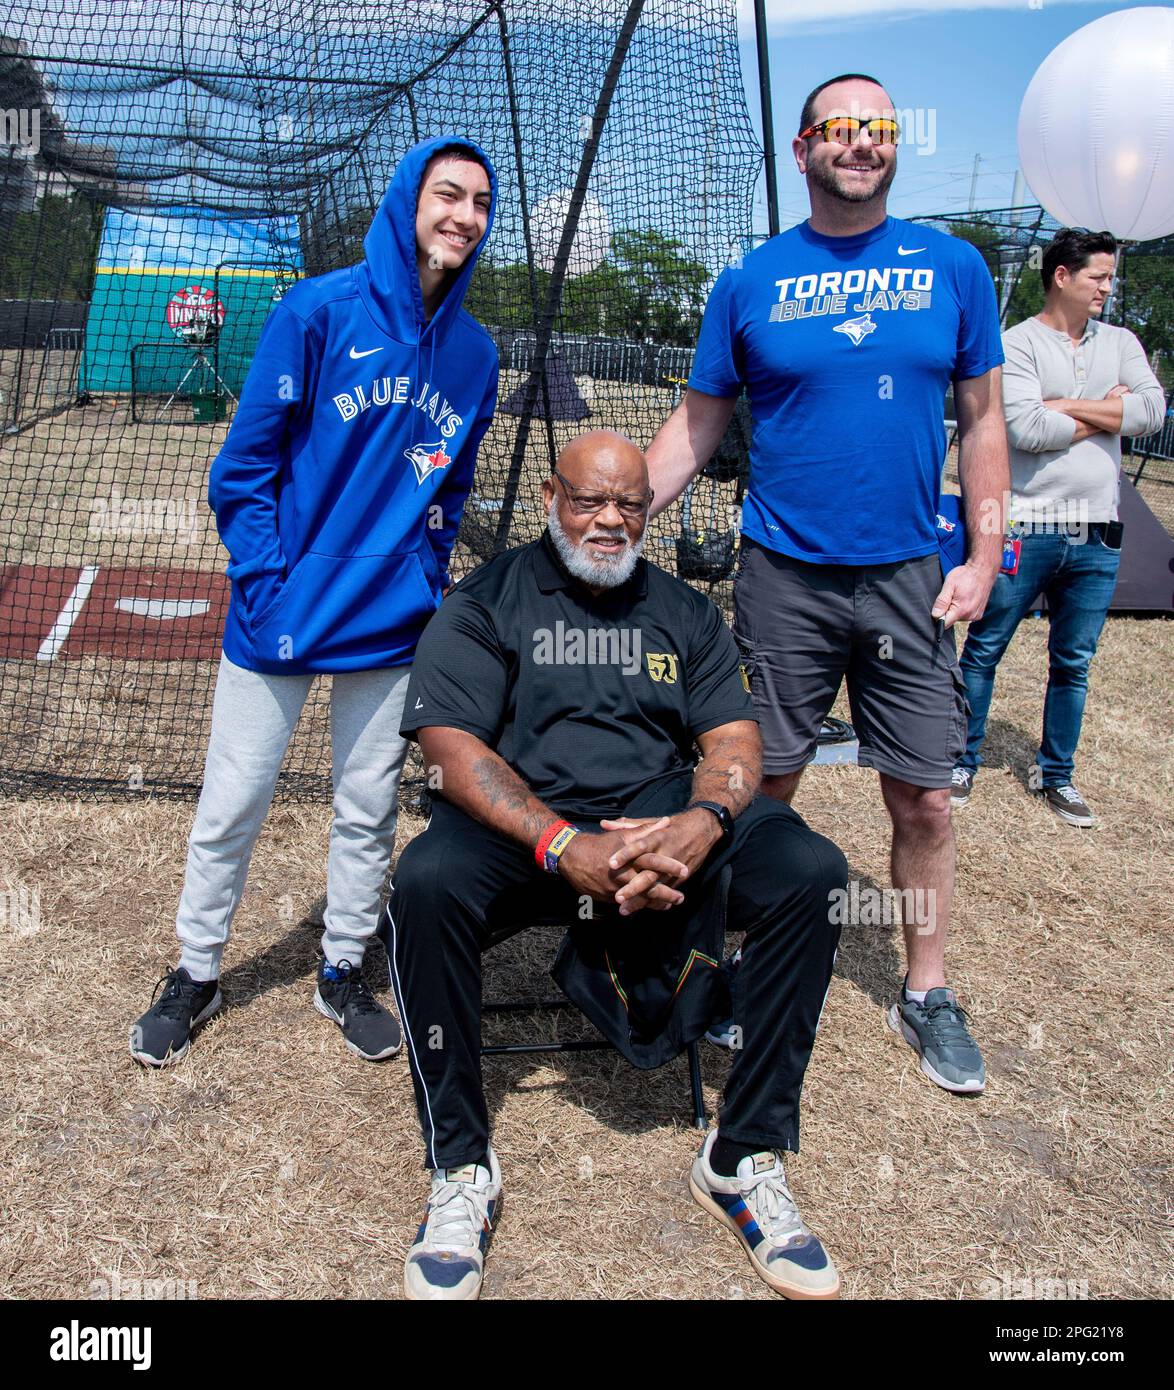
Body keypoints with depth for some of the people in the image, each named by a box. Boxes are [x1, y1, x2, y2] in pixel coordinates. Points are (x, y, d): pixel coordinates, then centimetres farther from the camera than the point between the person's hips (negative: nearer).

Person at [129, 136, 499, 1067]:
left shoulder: (474, 351, 5)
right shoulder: (318, 311, -8)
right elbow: (244, 466, -7)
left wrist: (430, 583, 4)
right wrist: (267, 589, -14)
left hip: (395, 626, 3)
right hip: (283, 619, -3)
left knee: (368, 809, 13)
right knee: (231, 807, 7)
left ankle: (344, 972, 33)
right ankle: (196, 973, 29)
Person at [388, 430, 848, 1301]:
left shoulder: (685, 612, 15)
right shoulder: (485, 603, 4)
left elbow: (735, 740, 6)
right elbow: (450, 747, -9)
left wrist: (704, 823, -19)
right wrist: (564, 846, -24)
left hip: (667, 815, 3)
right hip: (522, 827, -2)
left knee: (811, 872, -22)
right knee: (425, 884, -33)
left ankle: (745, 1160, -9)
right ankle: (461, 1169, -13)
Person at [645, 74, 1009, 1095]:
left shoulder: (953, 267, 5)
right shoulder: (749, 283, 2)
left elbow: (981, 419, 8)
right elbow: (698, 424, 5)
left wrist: (985, 555, 0)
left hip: (909, 578, 1)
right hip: (784, 577, -1)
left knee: (924, 800, 5)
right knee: (765, 788, 7)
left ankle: (927, 994, 24)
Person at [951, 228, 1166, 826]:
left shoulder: (1120, 343, 12)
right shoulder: (1017, 343, -4)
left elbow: (1153, 411, -5)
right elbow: (1025, 430, -18)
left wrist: (1066, 406, -10)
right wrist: (1105, 411, -5)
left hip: (1096, 537, 5)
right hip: (1025, 529, -5)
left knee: (1073, 663, 12)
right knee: (984, 651, 5)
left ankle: (1056, 775, 25)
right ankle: (963, 761, 21)